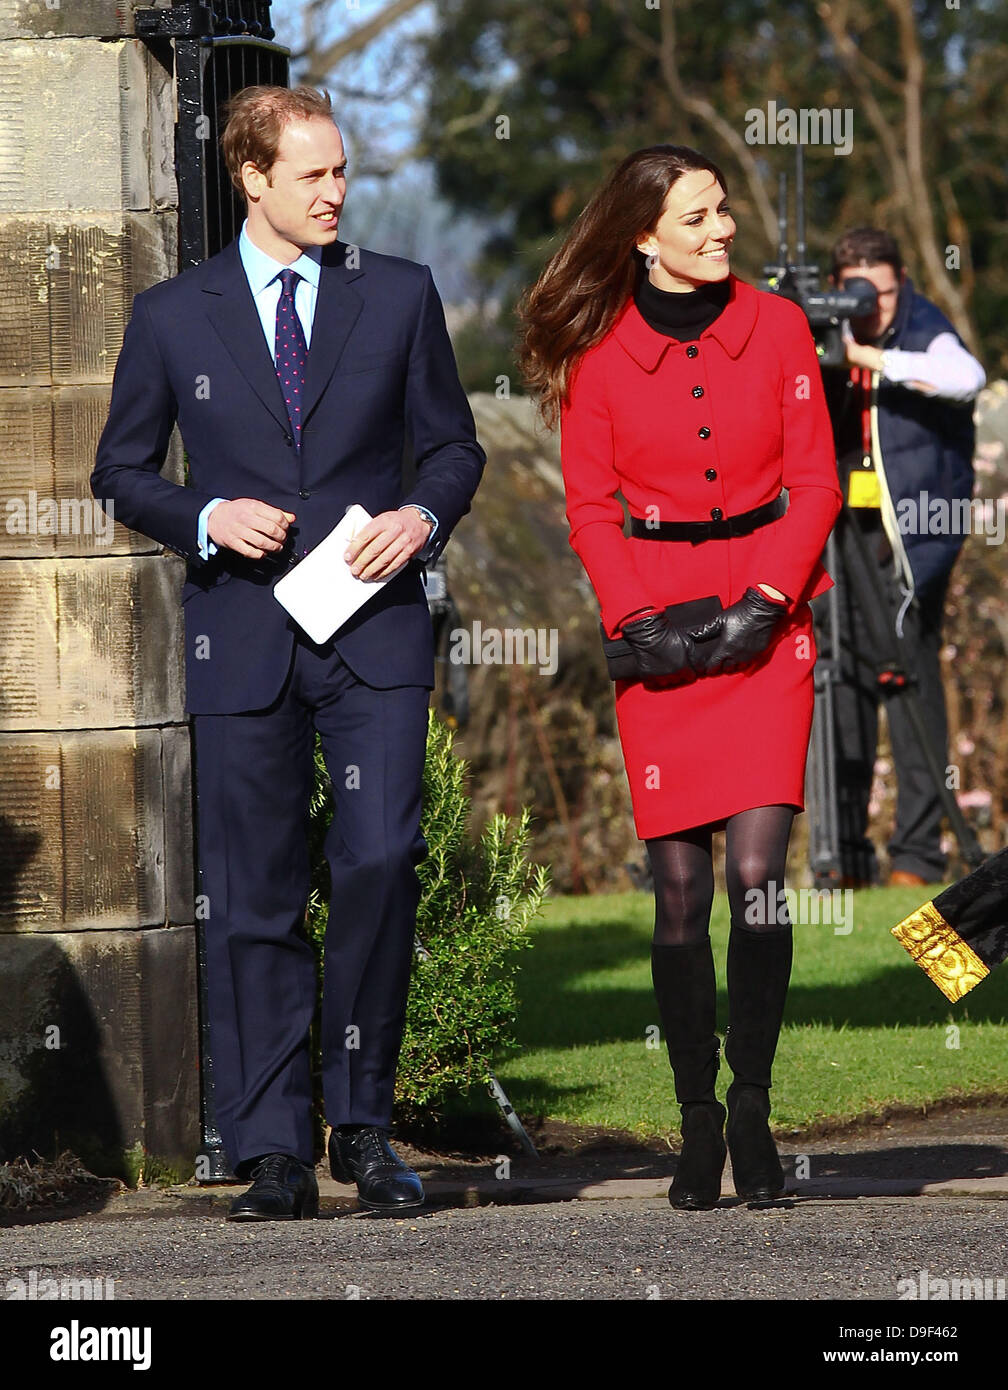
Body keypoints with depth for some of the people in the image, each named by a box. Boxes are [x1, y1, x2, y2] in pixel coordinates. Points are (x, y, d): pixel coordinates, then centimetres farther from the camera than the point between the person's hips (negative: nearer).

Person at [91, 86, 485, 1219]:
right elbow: (120, 471, 11)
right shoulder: (171, 316, 6)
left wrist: (424, 514, -6)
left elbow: (452, 444, 14)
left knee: (379, 861, -14)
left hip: (374, 628, 0)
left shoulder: (400, 296, 8)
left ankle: (364, 1124, 1)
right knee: (252, 902, 0)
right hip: (241, 642, 0)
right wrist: (207, 518, -7)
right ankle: (273, 1154, 6)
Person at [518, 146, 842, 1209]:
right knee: (680, 890, -3)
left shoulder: (776, 327, 4)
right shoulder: (598, 352, 2)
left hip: (767, 617, 0)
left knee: (756, 868, -13)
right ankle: (698, 1122, 6)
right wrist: (638, 622, -9)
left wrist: (763, 603, -8)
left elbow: (814, 482, 4)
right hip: (658, 626, 0)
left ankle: (753, 1103, -1)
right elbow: (589, 506, 4)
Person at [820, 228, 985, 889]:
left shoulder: (926, 334, -7)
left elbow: (966, 377, -28)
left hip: (908, 532, -4)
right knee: (843, 683, 2)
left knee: (910, 680, -8)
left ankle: (919, 854, -5)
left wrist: (877, 359, -30)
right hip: (839, 530, 4)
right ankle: (849, 856, 7)